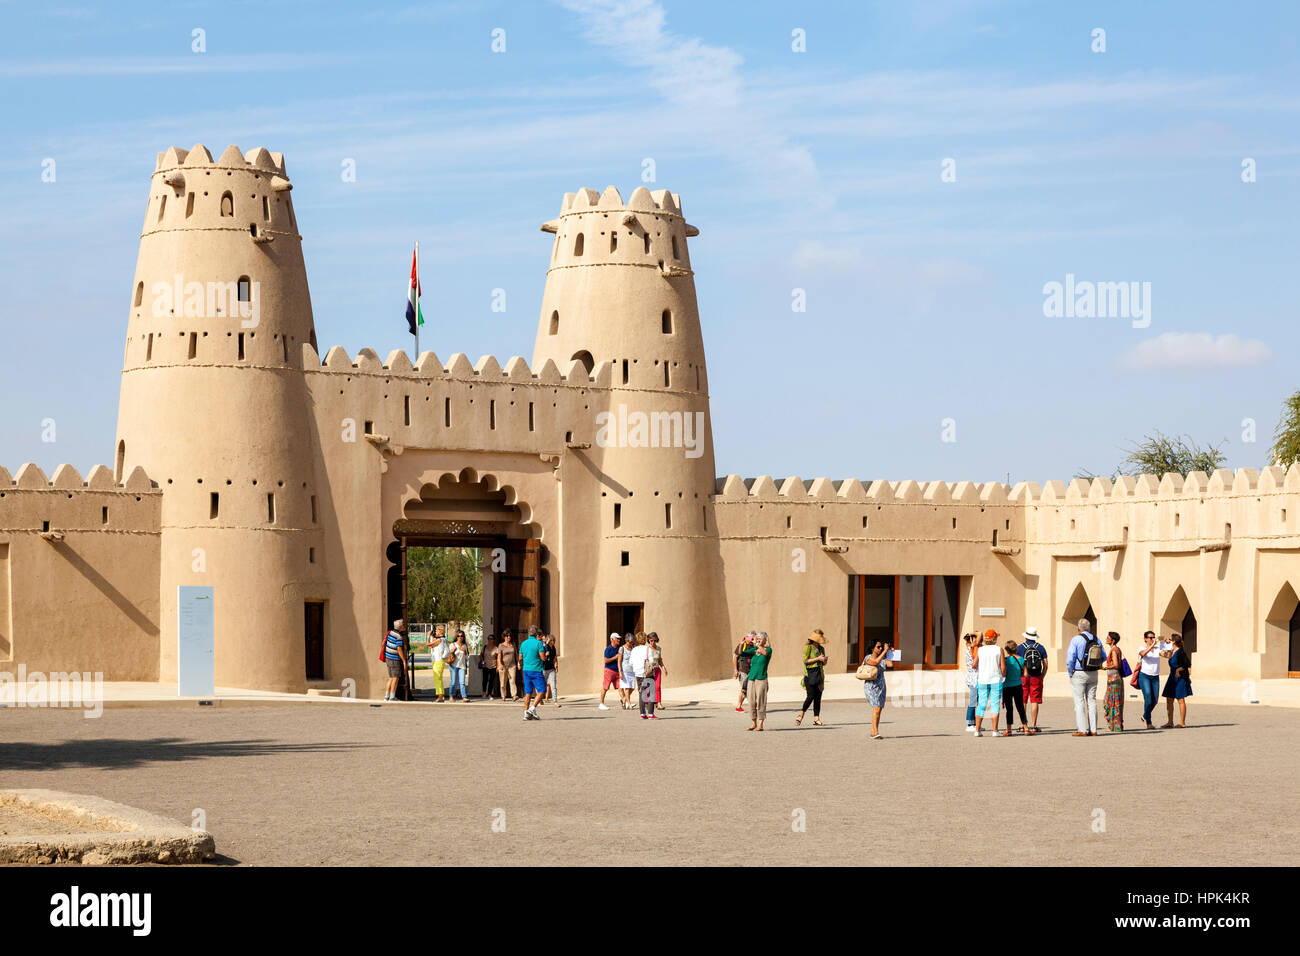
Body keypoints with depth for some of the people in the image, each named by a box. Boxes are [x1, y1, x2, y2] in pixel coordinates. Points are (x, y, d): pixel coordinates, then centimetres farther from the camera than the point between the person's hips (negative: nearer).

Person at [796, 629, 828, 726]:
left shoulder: (821, 648, 15)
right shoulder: (808, 647, -3)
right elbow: (805, 661, -12)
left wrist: (824, 660, -2)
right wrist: (817, 659, -15)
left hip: (819, 674, 6)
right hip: (810, 674, -6)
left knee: (818, 698, 3)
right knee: (810, 696, -13)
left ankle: (816, 719, 4)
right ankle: (800, 716, -3)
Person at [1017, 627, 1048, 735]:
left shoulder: (1021, 647, -1)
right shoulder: (1041, 647, 4)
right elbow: (1045, 665, 3)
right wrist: (1042, 677, 13)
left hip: (1023, 677, -1)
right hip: (1036, 677, 1)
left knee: (1022, 702, 9)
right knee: (1034, 702, 3)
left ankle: (1022, 724, 8)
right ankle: (1033, 725, 1)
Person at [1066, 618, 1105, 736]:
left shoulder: (1076, 639, -11)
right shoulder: (1096, 640, 6)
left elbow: (1070, 659, -14)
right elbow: (1103, 657, 12)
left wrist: (1070, 673, -2)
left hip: (1079, 674, -5)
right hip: (1093, 674, 5)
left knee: (1079, 702, -2)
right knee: (1092, 701, 9)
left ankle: (1082, 730, -6)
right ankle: (1093, 729, 8)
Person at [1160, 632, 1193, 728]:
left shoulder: (1180, 652, -15)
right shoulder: (1172, 652, 9)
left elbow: (1188, 664, -14)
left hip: (1180, 678, -9)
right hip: (1172, 678, 9)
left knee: (1180, 700, -3)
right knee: (1169, 700, 8)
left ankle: (1182, 723, 2)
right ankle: (1170, 722, 14)